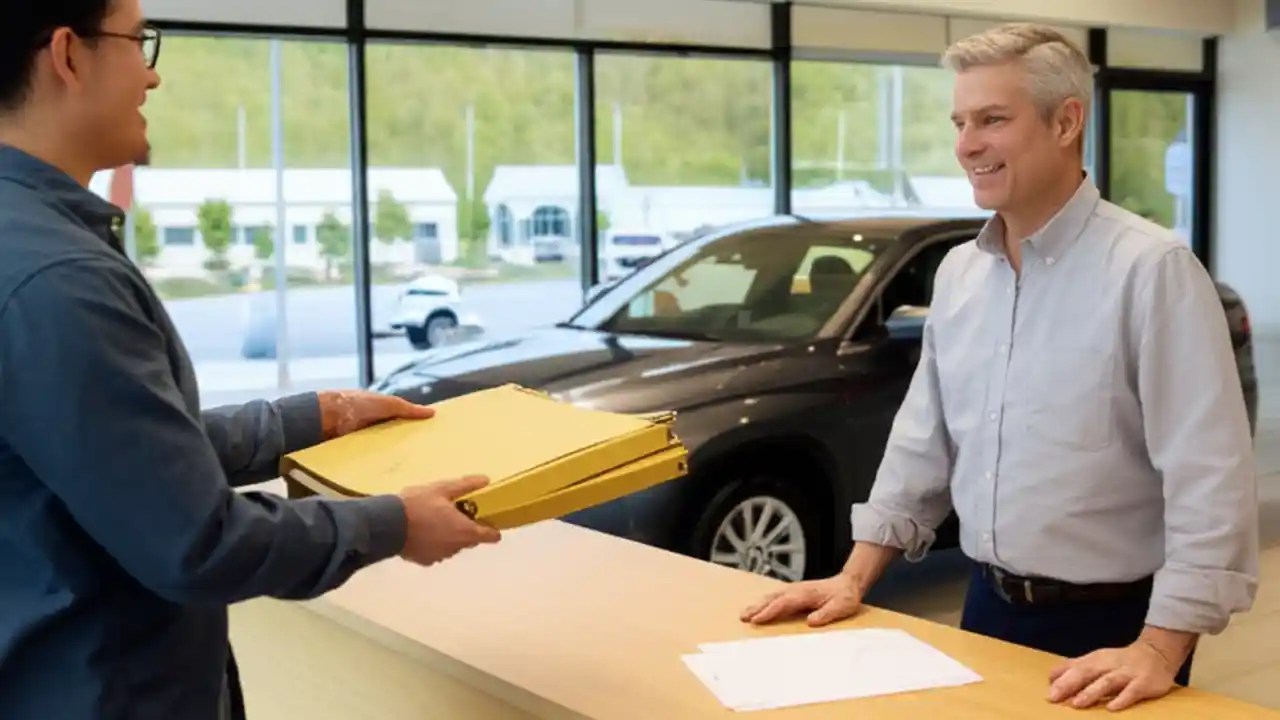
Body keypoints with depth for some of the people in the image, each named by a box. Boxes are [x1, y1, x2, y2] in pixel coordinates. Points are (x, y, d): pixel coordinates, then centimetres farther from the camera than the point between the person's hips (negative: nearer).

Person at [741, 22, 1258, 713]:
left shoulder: (1151, 268, -16)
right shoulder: (958, 272, 5)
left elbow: (1209, 478, -20)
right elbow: (923, 440, 11)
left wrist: (1159, 649, -26)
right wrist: (854, 578, 6)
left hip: (1112, 628, -6)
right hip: (989, 606, 6)